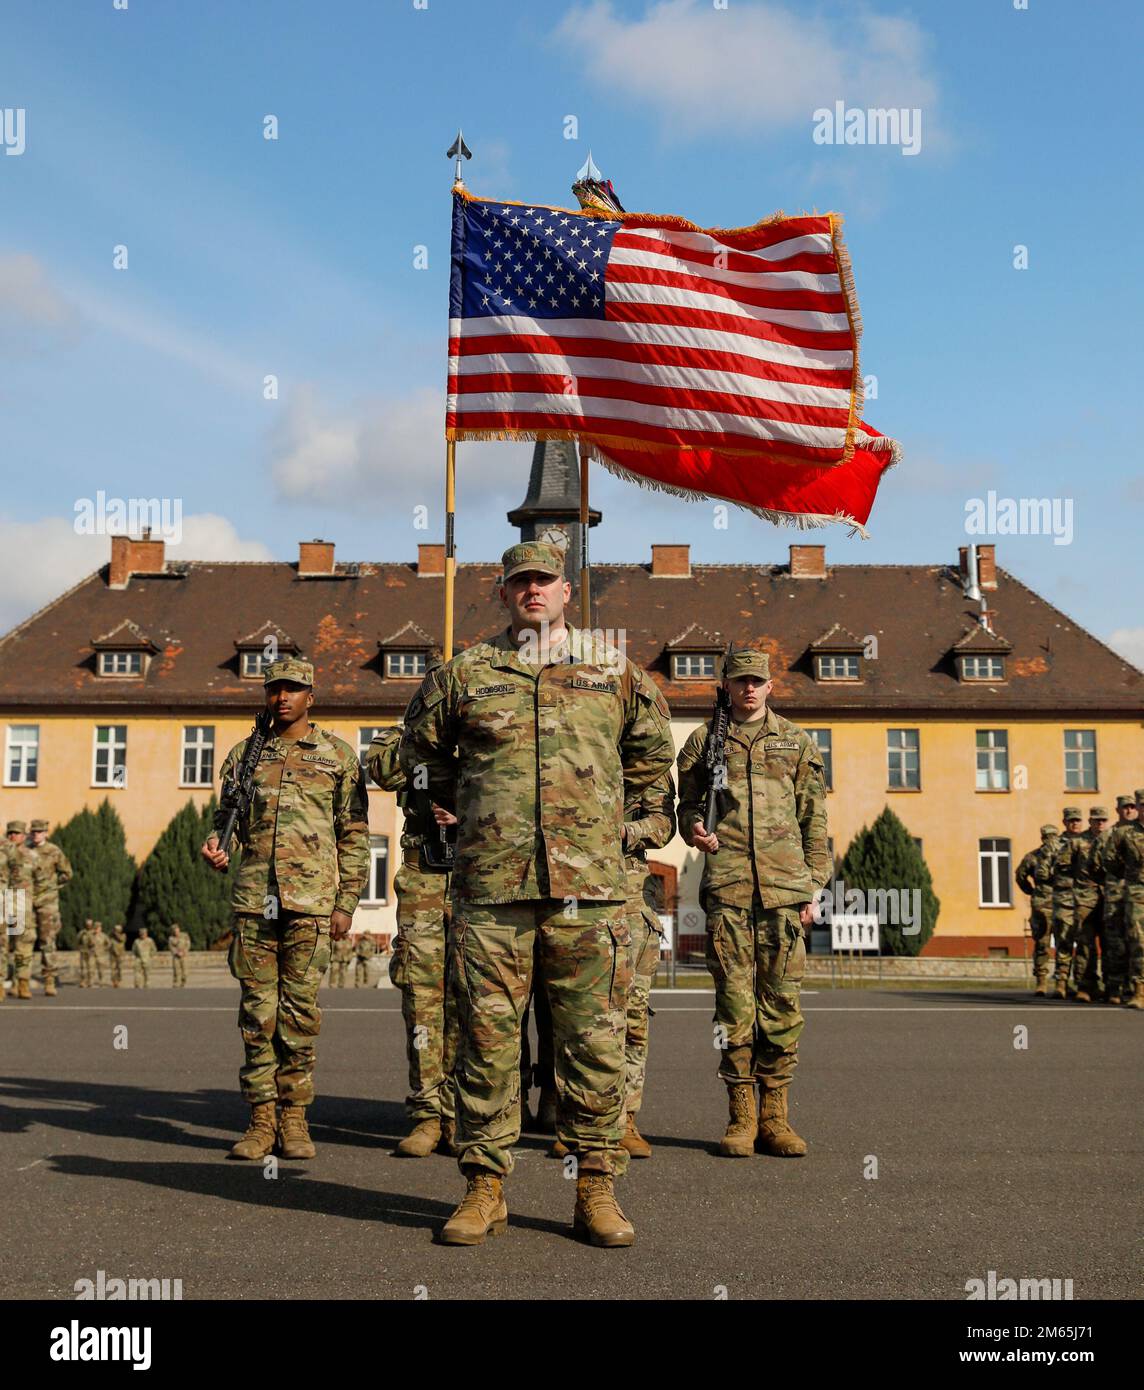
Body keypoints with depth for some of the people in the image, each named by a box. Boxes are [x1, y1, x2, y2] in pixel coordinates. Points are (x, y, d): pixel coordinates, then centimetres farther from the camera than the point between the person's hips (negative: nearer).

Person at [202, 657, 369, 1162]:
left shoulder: (338, 755, 7)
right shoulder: (244, 754, 15)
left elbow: (354, 835, 7)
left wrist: (346, 903, 0)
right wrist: (214, 847, -3)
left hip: (311, 899, -2)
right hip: (253, 894, 2)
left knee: (300, 1008, 0)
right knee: (257, 1009, 3)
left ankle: (294, 1118, 9)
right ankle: (261, 1119, 10)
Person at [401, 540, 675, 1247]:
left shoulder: (614, 669, 11)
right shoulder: (466, 673, 10)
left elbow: (654, 749, 26)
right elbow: (421, 749, 24)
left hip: (589, 887, 0)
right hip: (492, 886, 0)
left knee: (596, 1040, 3)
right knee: (488, 1037, 4)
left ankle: (596, 1189, 14)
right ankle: (484, 1187, 16)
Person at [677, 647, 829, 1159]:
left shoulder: (797, 742, 14)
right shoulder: (704, 741, 13)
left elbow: (814, 820, 13)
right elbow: (688, 803, 16)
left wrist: (812, 885, 6)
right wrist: (694, 829, -8)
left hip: (783, 886, 1)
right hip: (727, 884, -1)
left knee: (782, 999, 0)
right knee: (734, 999, -2)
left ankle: (775, 1116, 9)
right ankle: (741, 1117, 6)